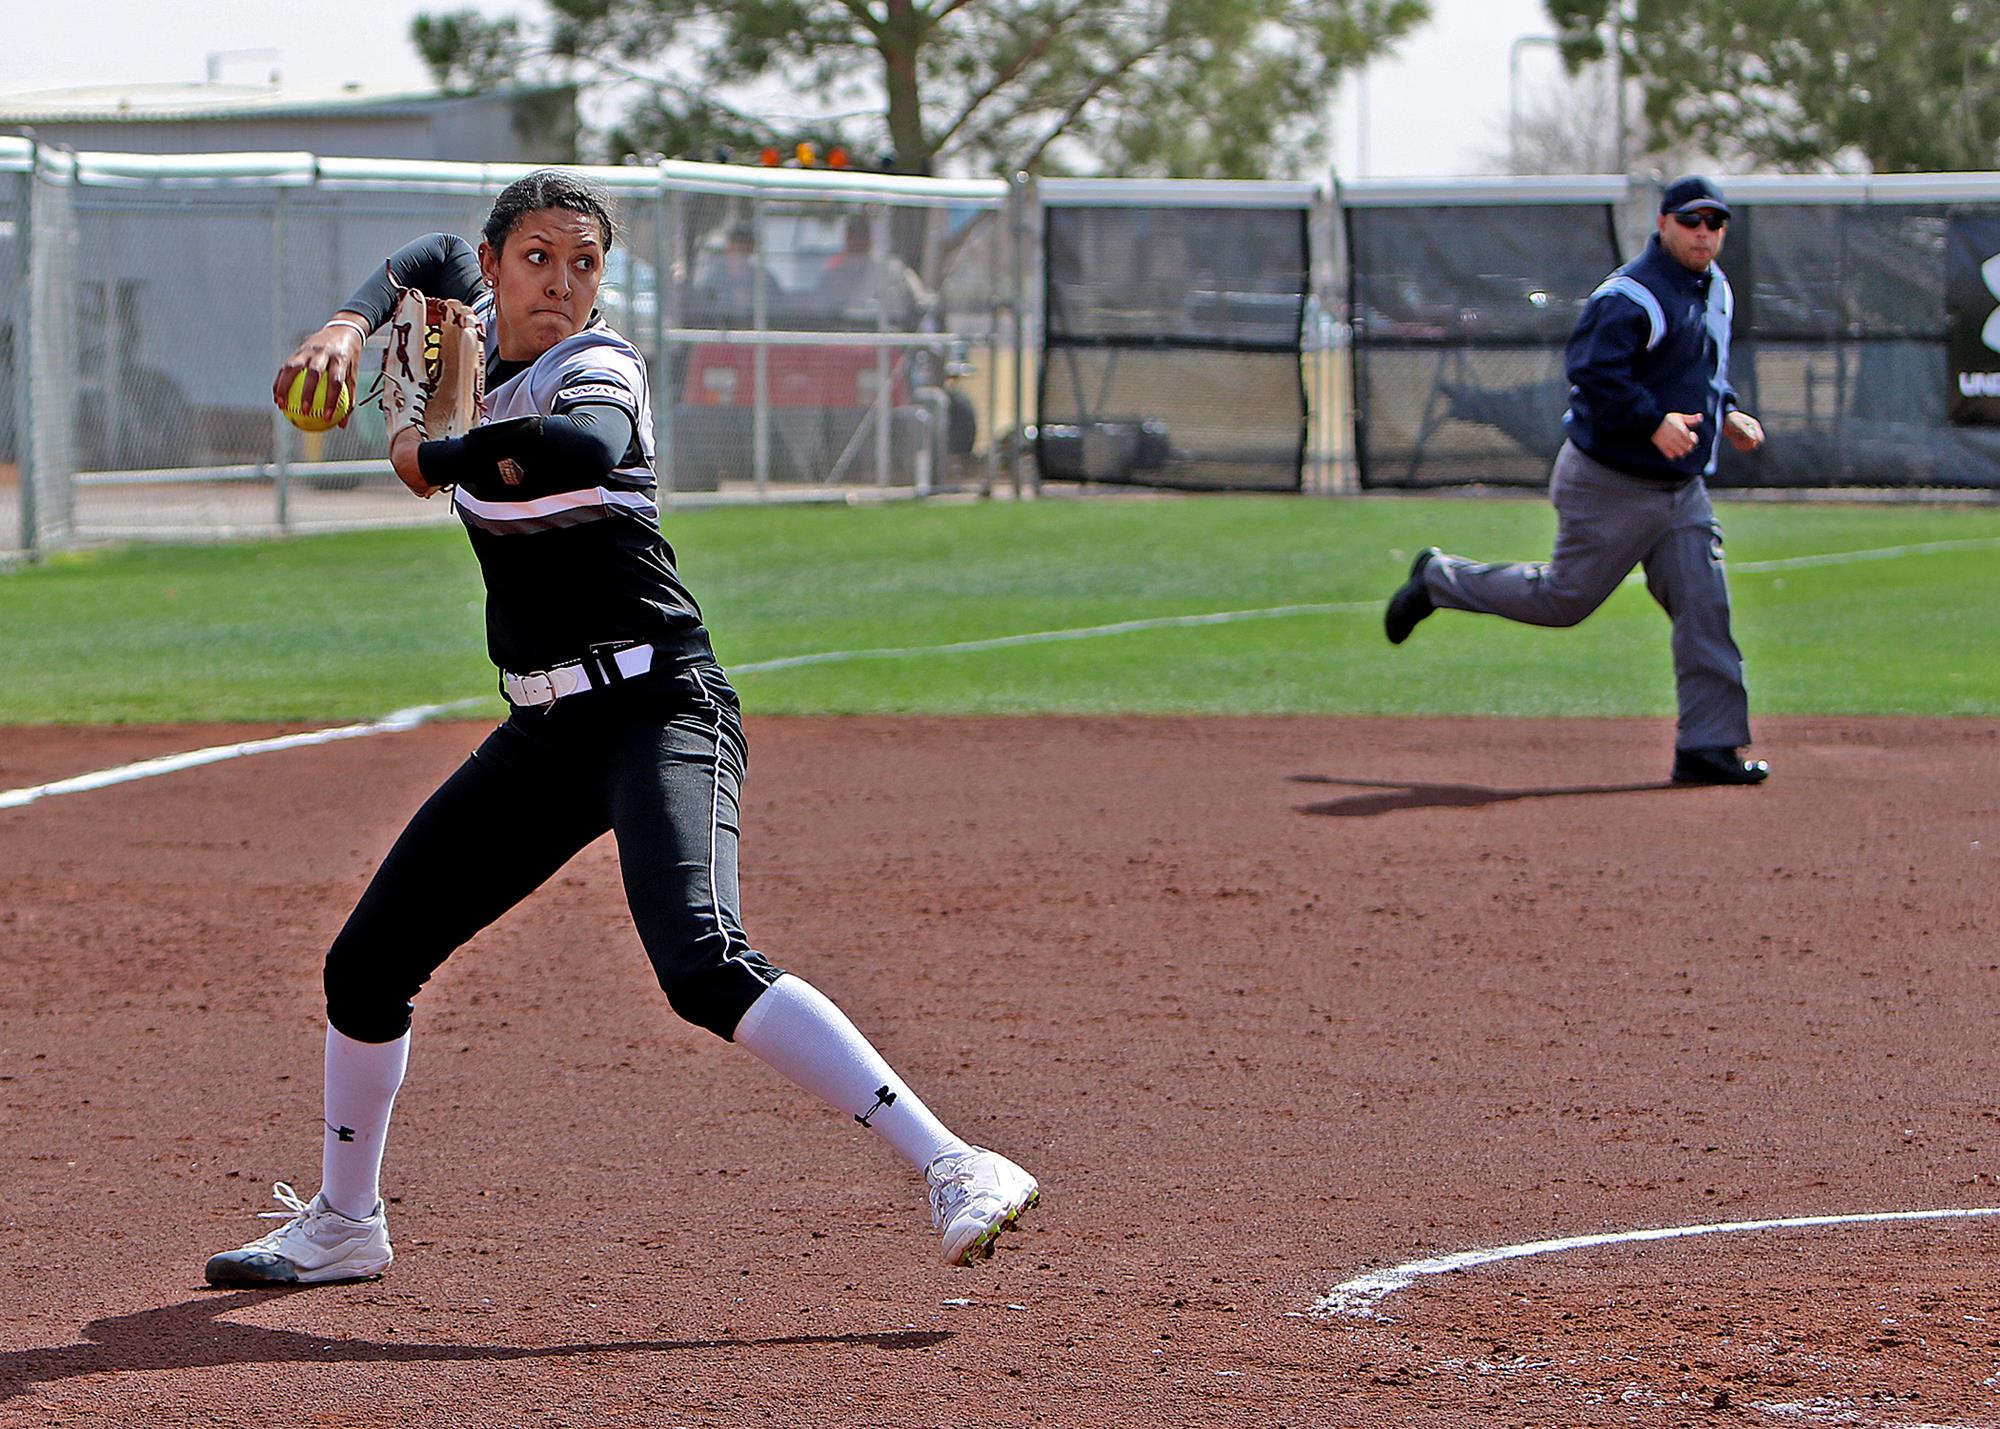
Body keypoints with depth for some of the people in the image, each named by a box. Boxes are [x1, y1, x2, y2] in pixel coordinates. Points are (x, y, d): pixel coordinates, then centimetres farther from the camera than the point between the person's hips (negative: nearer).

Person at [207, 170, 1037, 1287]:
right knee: (368, 965, 14)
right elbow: (438, 258, 33)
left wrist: (432, 461, -21)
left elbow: (586, 450, -37)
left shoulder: (596, 365, -13)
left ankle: (953, 1170, -35)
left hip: (659, 708, -9)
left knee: (703, 964, -30)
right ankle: (344, 1225, 35)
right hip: (545, 733, 9)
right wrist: (353, 325, 12)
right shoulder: (484, 329, 10)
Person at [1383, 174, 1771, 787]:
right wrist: (1653, 423, -36)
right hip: (1610, 483, -8)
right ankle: (1440, 580, 24)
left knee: (1706, 610, -2)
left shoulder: (1716, 289, 12)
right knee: (1565, 598, 2)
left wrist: (1728, 415, 9)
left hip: (1682, 488, 8)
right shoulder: (1630, 297, -19)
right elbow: (1592, 371, -29)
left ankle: (1708, 747, -1)